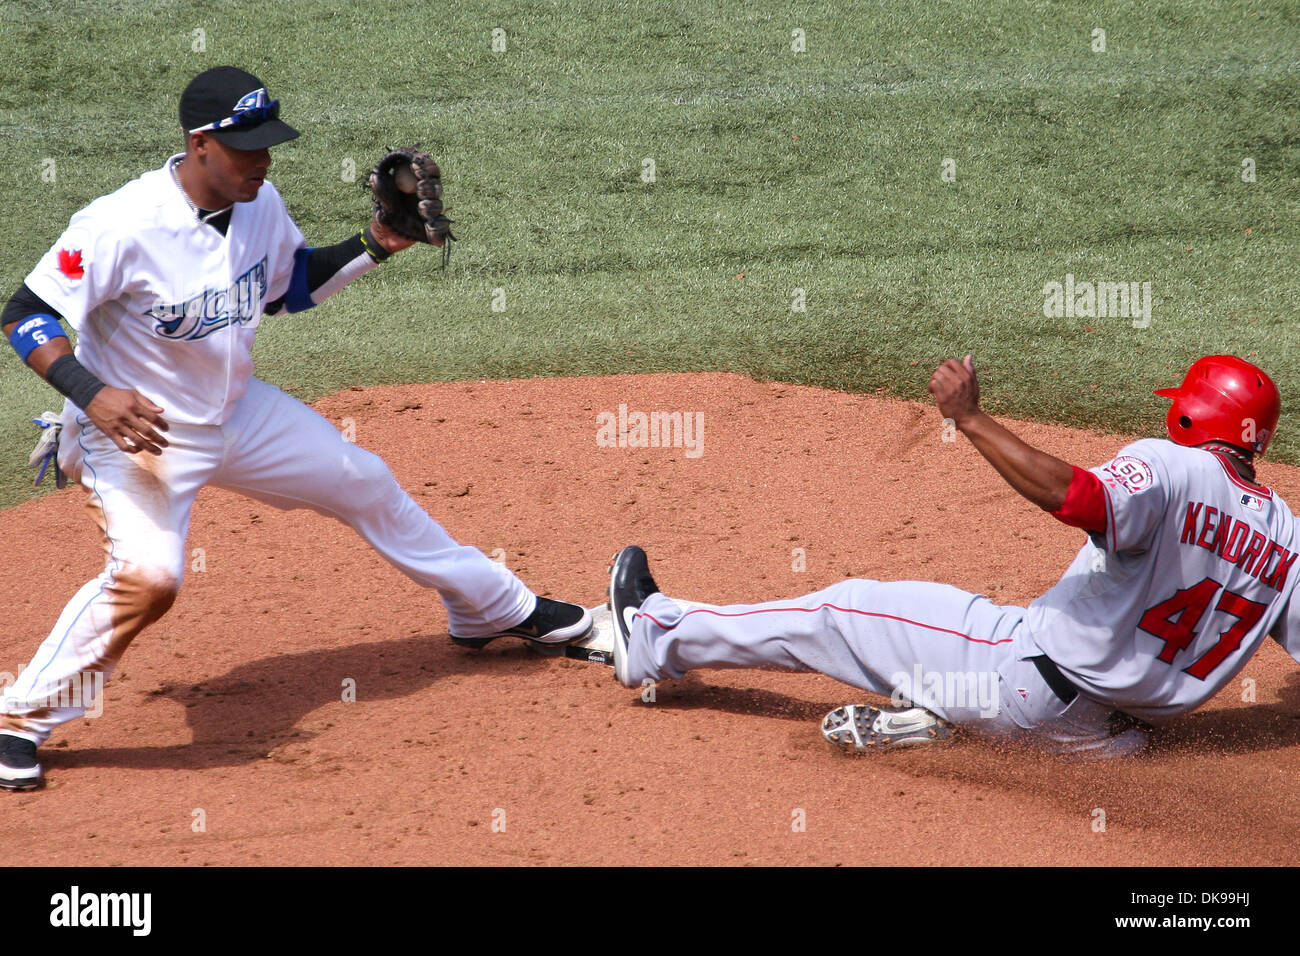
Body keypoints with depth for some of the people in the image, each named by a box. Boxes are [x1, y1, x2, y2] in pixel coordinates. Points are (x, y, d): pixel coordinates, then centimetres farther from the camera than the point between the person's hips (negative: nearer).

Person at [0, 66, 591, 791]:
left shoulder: (261, 203, -7)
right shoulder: (124, 226, -29)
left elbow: (290, 286, 13)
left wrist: (375, 246, -1)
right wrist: (93, 394, -38)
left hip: (238, 413, 7)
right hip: (135, 431, -7)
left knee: (365, 484, 14)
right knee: (149, 575, -30)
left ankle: (497, 608, 37)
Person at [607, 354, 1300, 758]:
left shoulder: (1168, 465, -14)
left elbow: (1068, 496, -33)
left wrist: (970, 417, -29)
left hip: (1039, 683, -6)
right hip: (1117, 734, 6)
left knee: (844, 611, 8)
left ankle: (658, 642, 20)